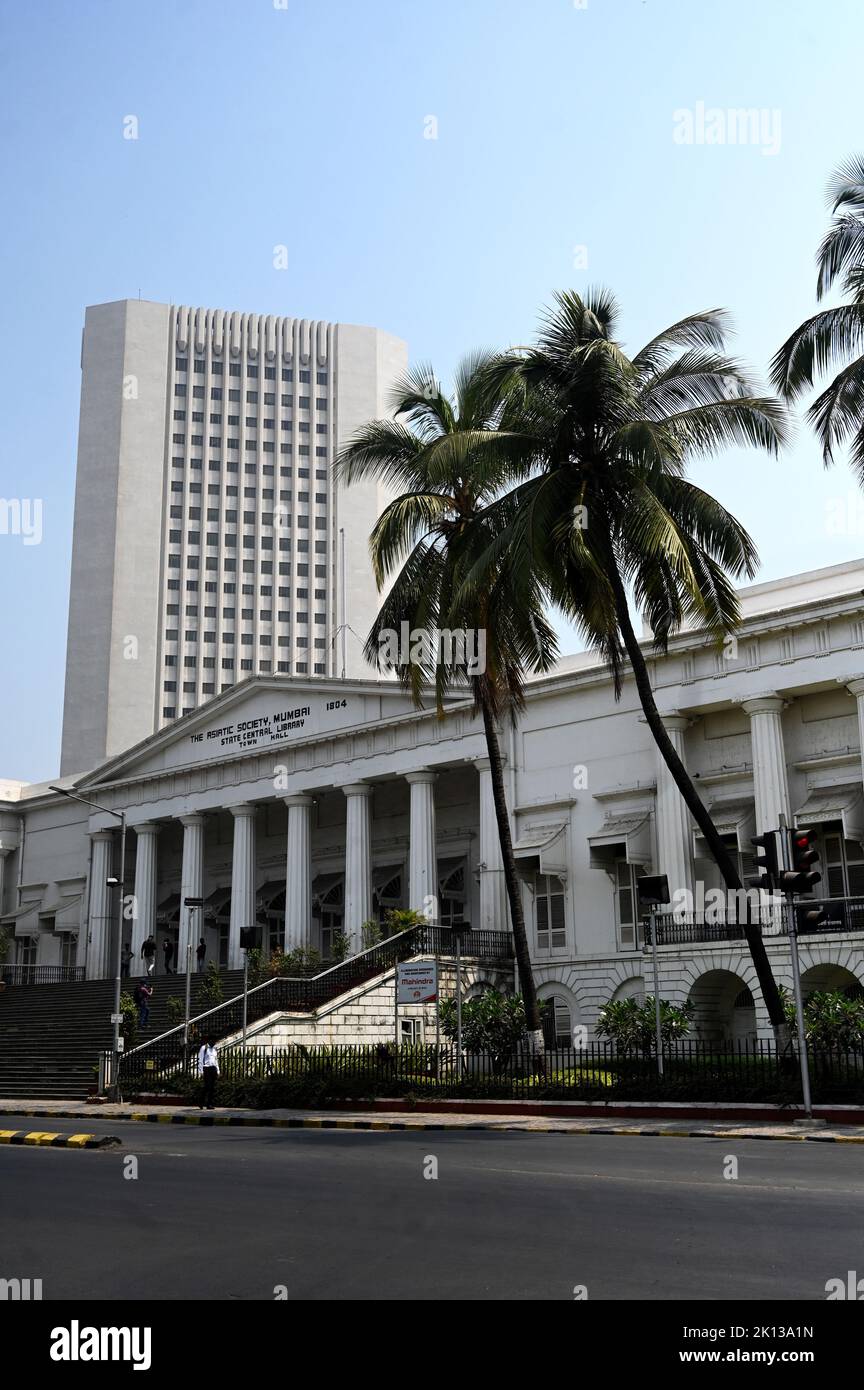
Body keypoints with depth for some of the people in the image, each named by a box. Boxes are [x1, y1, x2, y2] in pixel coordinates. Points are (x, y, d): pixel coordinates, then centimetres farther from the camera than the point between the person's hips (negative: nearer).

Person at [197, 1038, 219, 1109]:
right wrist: (201, 1070, -11)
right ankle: (202, 1103, -4)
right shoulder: (204, 1048, -3)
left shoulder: (214, 1049, 17)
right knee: (207, 1086, -12)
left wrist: (217, 1070, 17)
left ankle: (210, 1104, 6)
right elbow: (200, 1060, -5)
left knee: (213, 1087, 2)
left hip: (213, 1068, 6)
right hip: (207, 1068, -6)